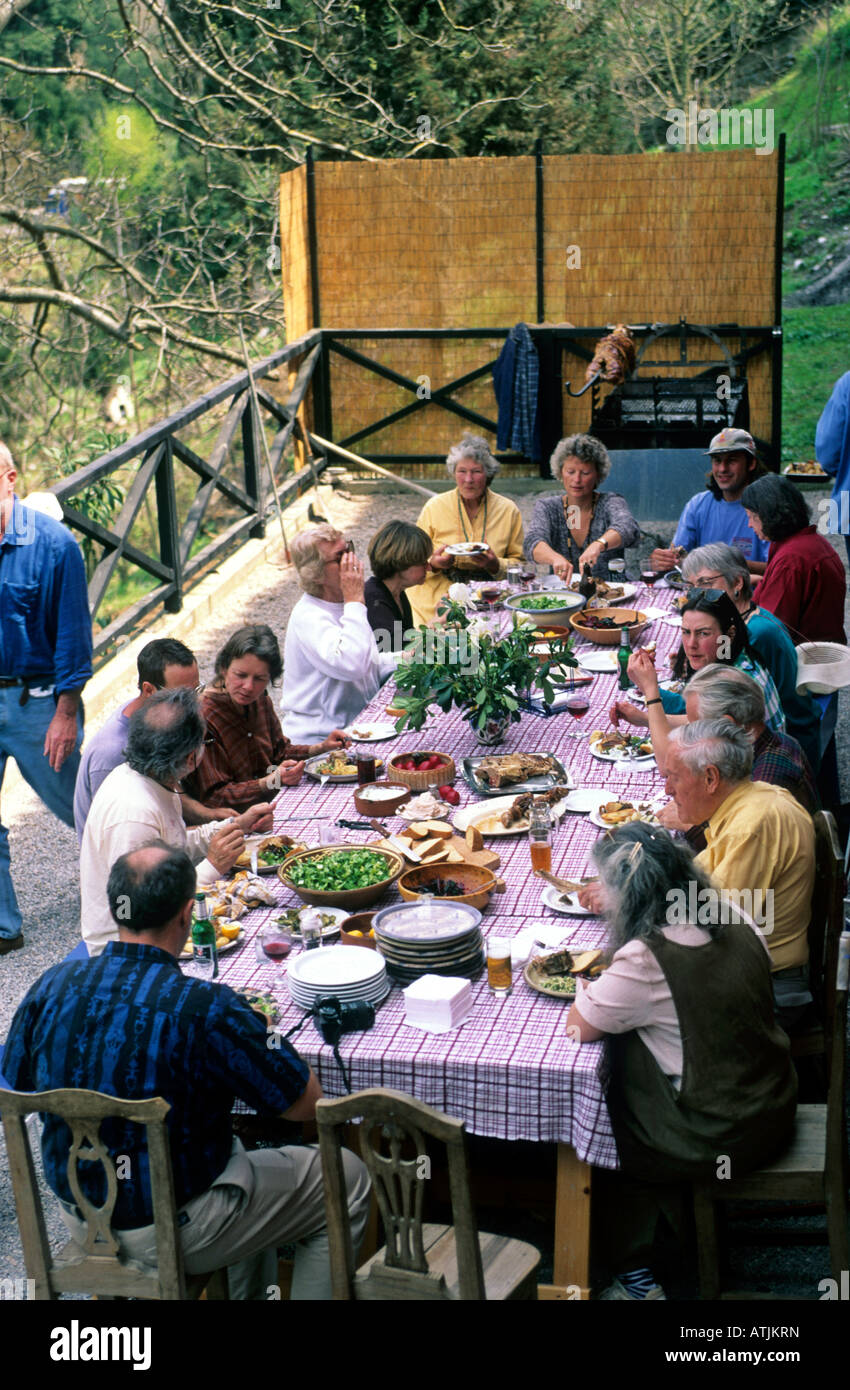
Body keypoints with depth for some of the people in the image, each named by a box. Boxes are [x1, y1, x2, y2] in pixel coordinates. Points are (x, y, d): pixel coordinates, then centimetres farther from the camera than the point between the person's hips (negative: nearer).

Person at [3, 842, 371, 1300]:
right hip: (171, 1235, -6)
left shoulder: (51, 987, -11)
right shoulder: (205, 1008, -27)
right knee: (346, 1180, 12)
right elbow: (305, 1102, -16)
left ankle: (248, 1290, 41)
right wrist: (254, 1034, 1)